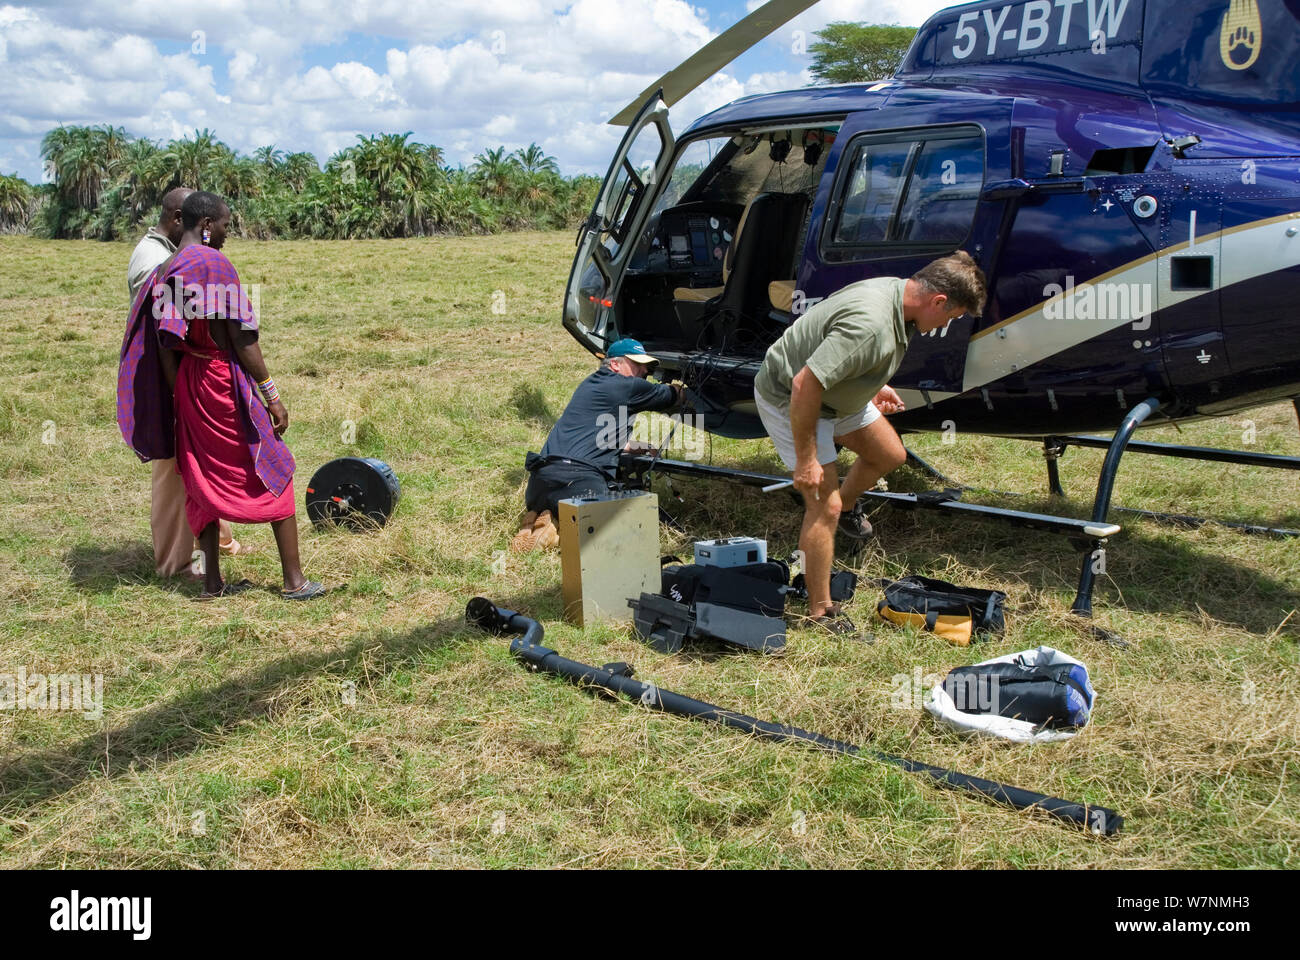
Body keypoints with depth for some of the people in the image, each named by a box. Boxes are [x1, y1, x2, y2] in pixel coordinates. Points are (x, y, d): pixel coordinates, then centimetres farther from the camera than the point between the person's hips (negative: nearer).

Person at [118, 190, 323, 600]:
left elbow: (164, 343, 8)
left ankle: (213, 582, 17)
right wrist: (270, 391, -11)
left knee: (204, 481, 13)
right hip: (226, 382, -7)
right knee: (275, 473, 4)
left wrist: (178, 394, 13)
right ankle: (294, 581, 6)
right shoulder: (214, 263, -15)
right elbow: (241, 337, -16)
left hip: (188, 385, 7)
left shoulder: (164, 271, 7)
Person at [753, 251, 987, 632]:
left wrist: (875, 387, 20)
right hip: (787, 399, -9)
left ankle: (846, 506, 47)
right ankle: (820, 612, 4)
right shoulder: (870, 324, -38)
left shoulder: (895, 289, -6)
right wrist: (806, 459, -29)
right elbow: (805, 385, -37)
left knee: (890, 455, 19)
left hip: (835, 390, 10)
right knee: (824, 507, -9)